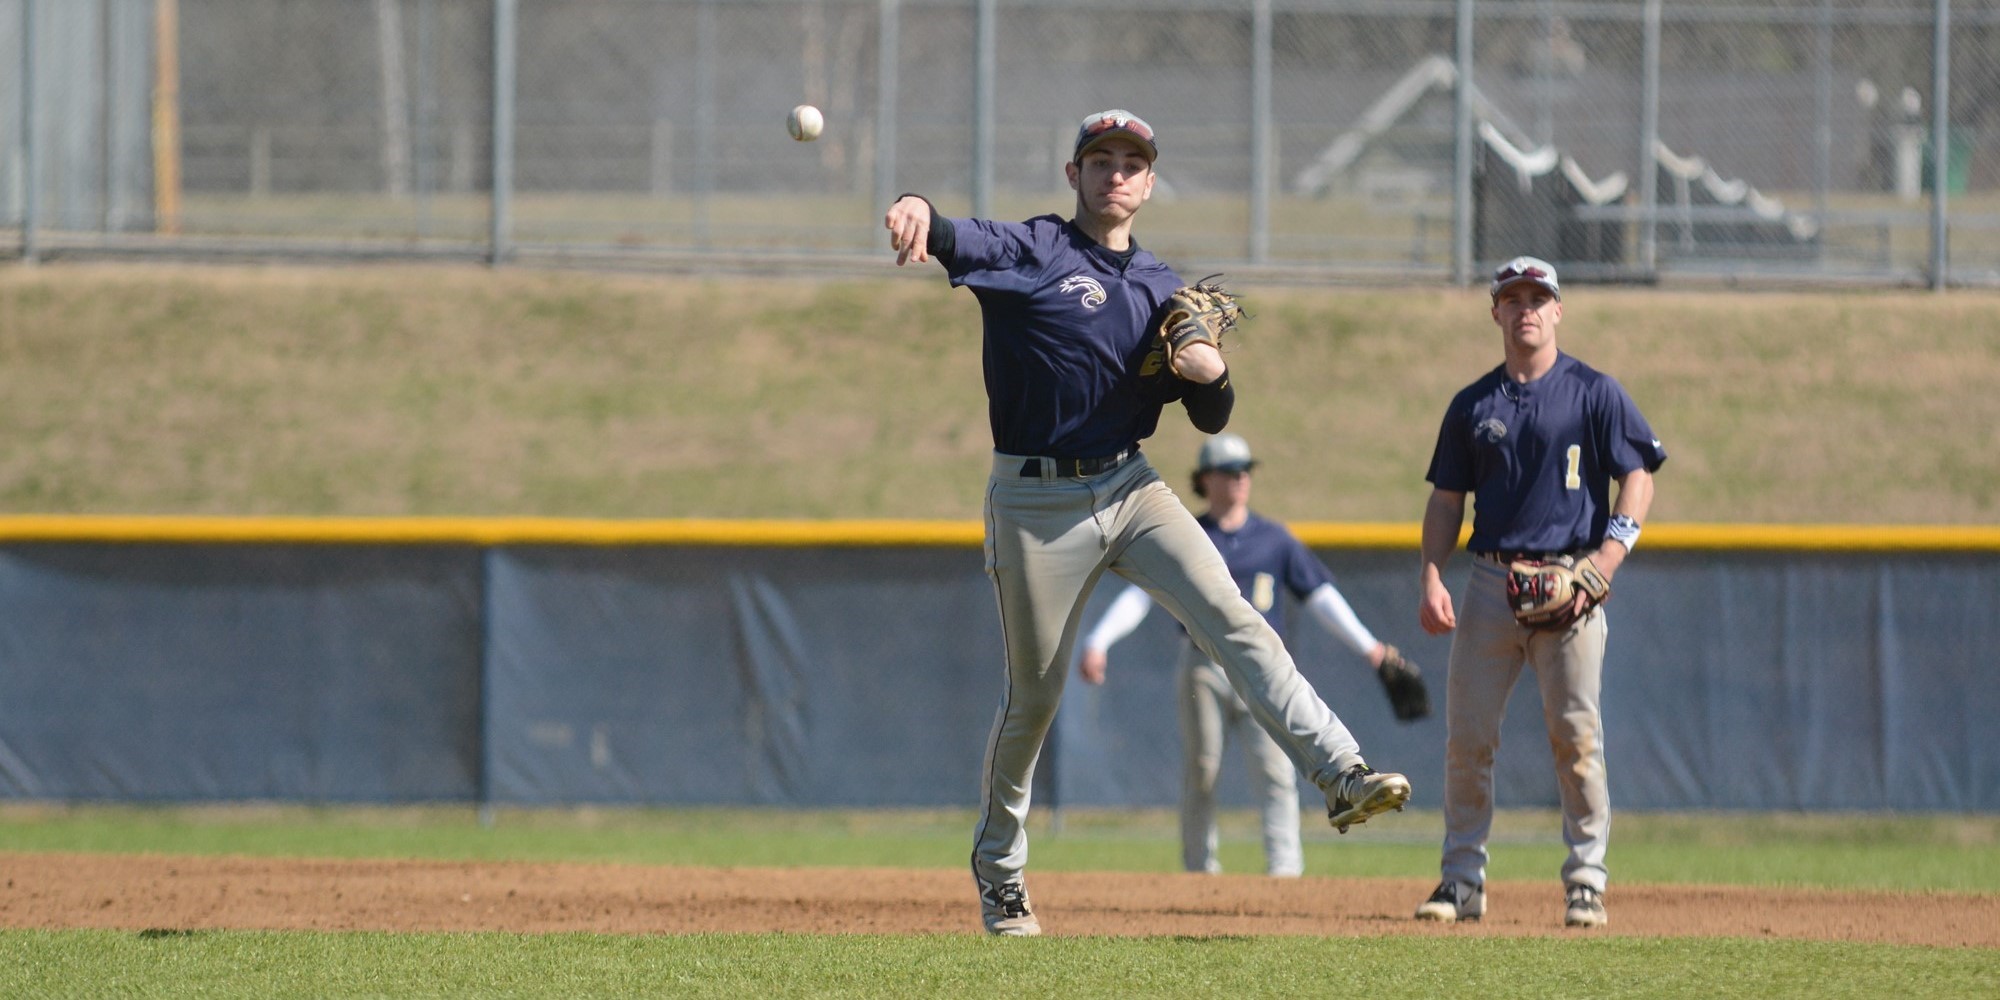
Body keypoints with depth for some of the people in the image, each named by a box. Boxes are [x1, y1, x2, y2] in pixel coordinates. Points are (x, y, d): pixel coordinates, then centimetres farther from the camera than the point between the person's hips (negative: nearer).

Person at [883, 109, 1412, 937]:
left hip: (1131, 488, 3)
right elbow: (955, 242, -26)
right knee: (1034, 693, 6)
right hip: (1036, 502, -3)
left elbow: (1211, 420, 15)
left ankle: (1339, 774, -27)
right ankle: (997, 866, 25)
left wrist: (1212, 374, -10)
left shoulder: (1162, 291, 12)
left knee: (1232, 618, -17)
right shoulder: (1030, 253, -3)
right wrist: (918, 210, -51)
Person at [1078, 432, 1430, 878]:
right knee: (1200, 773, 2)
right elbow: (1139, 595, 1)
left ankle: (1284, 867, -16)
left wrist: (1367, 646, 2)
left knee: (1275, 770, -11)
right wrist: (1097, 642, -12)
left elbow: (1319, 594, 9)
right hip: (1203, 669, 0)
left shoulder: (1273, 538, 9)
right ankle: (1199, 871, 12)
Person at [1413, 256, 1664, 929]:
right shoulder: (1472, 405, 13)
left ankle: (1586, 883, -1)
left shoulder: (1594, 393, 3)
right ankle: (1462, 881, 7)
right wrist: (1432, 581, 0)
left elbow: (1639, 477, 0)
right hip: (1491, 583, 3)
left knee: (1576, 735, -7)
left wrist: (1605, 563, -13)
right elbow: (1446, 500, 15)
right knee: (1467, 738, 0)